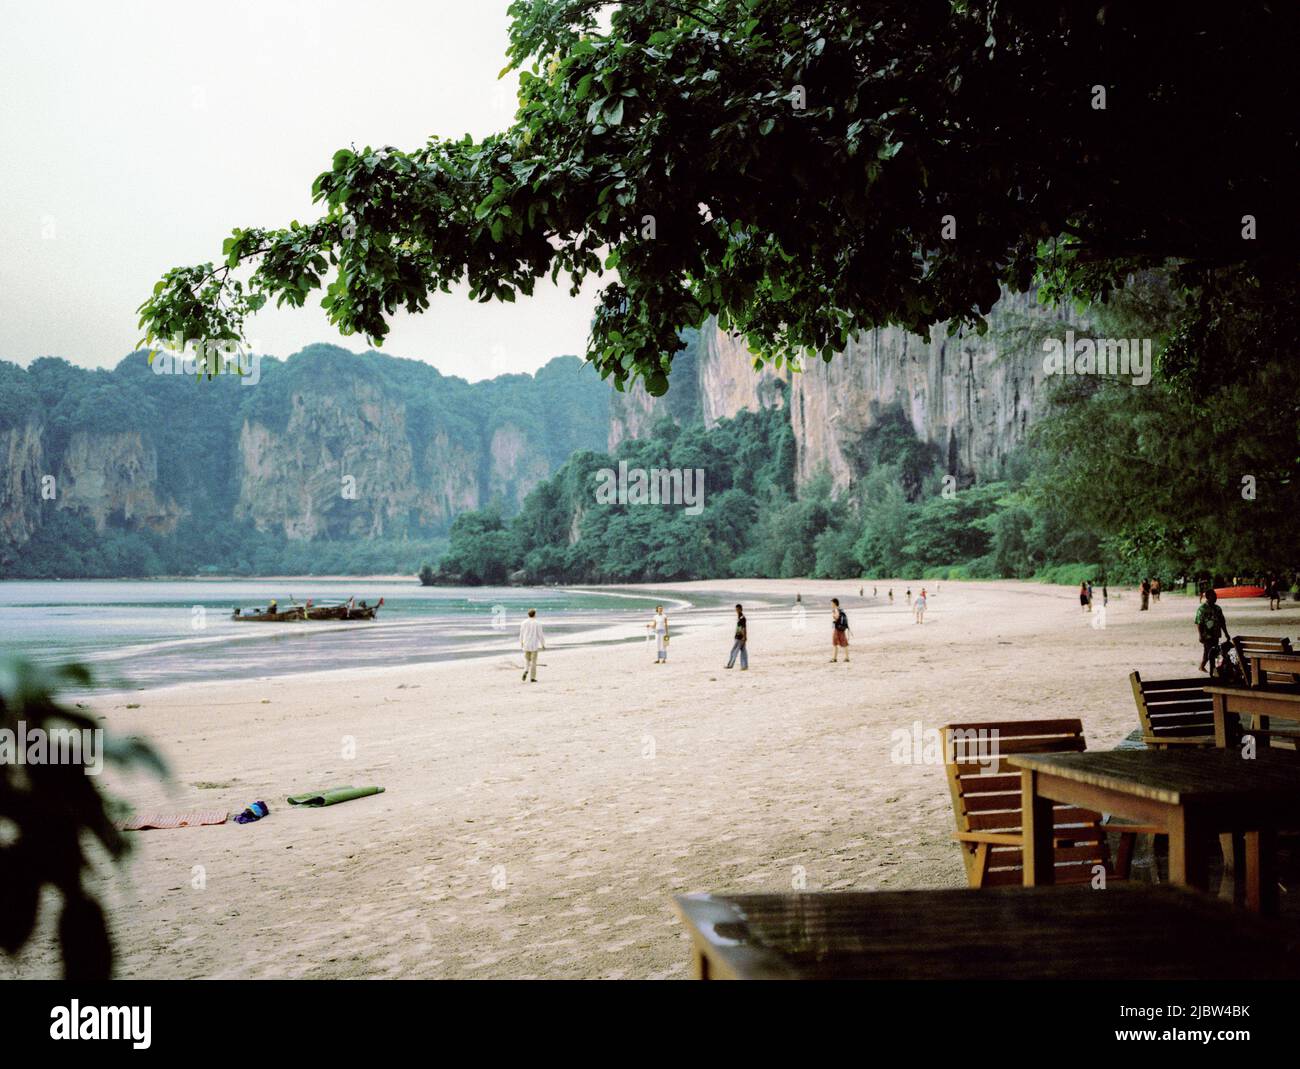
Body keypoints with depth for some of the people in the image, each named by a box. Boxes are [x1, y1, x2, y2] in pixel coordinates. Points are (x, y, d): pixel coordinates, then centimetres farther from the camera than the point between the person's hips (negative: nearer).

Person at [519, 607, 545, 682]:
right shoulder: (537, 623, -8)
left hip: (526, 645, 2)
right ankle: (533, 678, 5)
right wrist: (543, 644, 2)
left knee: (527, 659, 16)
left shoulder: (524, 623, 1)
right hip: (534, 645, -2)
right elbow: (540, 635, -8)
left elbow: (521, 635, 6)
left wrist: (521, 644, 18)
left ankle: (525, 671, -12)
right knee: (533, 661, 5)